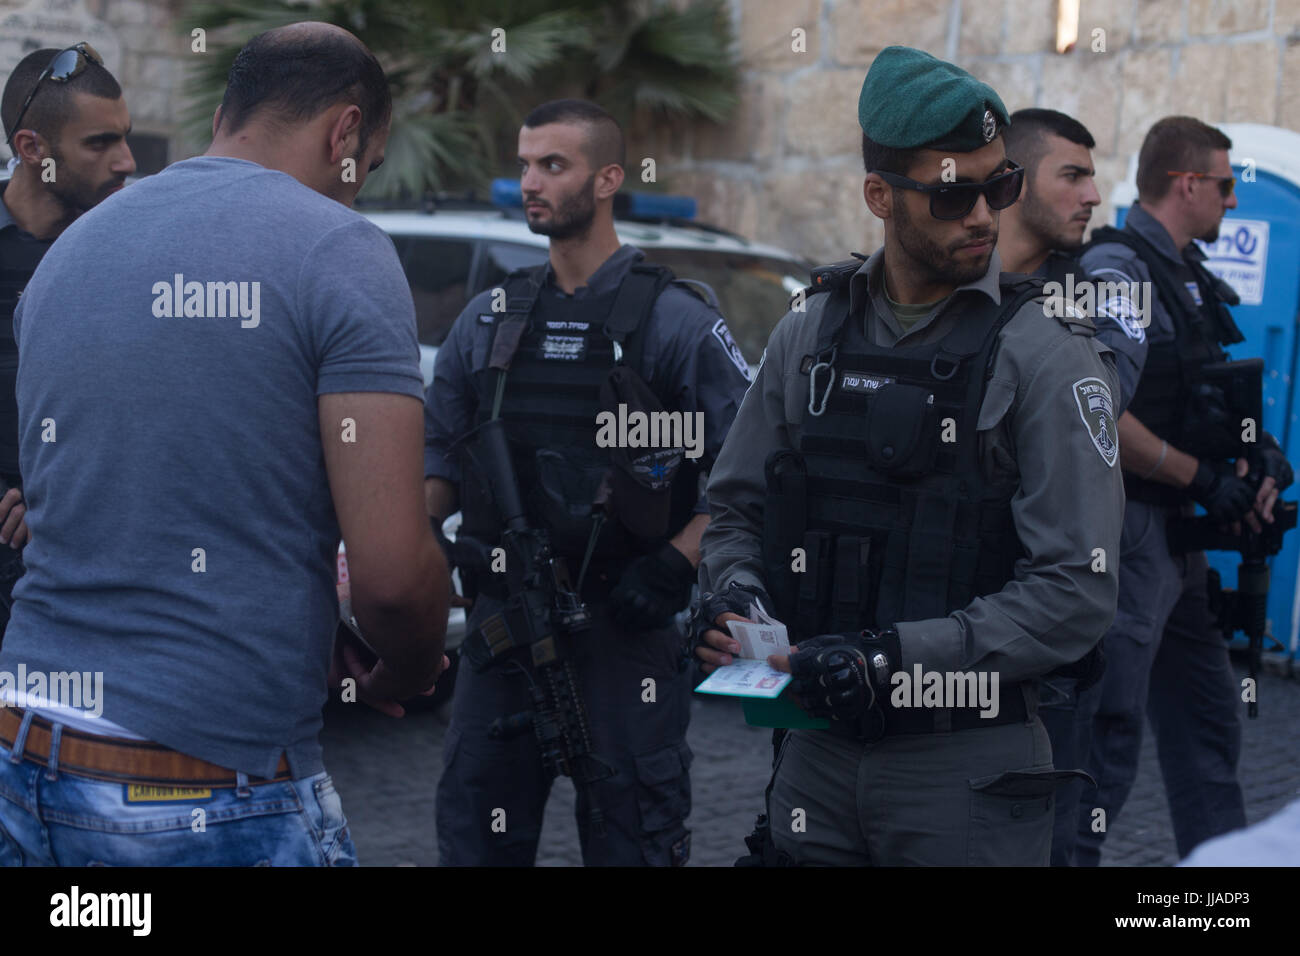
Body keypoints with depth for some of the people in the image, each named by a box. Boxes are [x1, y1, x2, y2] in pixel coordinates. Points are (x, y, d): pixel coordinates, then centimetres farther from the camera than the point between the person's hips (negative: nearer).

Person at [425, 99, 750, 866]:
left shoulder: (673, 319, -3)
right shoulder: (489, 319, 12)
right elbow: (441, 450, 16)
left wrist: (674, 566, -15)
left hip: (623, 627, -5)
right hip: (504, 622, 5)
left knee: (630, 838, 2)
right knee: (475, 833, 10)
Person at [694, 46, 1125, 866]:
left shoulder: (1049, 355, -9)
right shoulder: (808, 335, 6)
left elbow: (1076, 593, -15)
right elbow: (737, 509, 16)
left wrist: (896, 656, -21)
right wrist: (733, 593, -6)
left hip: (968, 768, -4)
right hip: (818, 753, 4)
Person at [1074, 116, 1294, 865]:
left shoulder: (1182, 274, 14)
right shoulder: (1118, 269, -16)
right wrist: (1204, 479, -18)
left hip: (1177, 535, 10)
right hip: (1128, 529, -10)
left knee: (1206, 716, 17)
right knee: (1110, 728, -5)